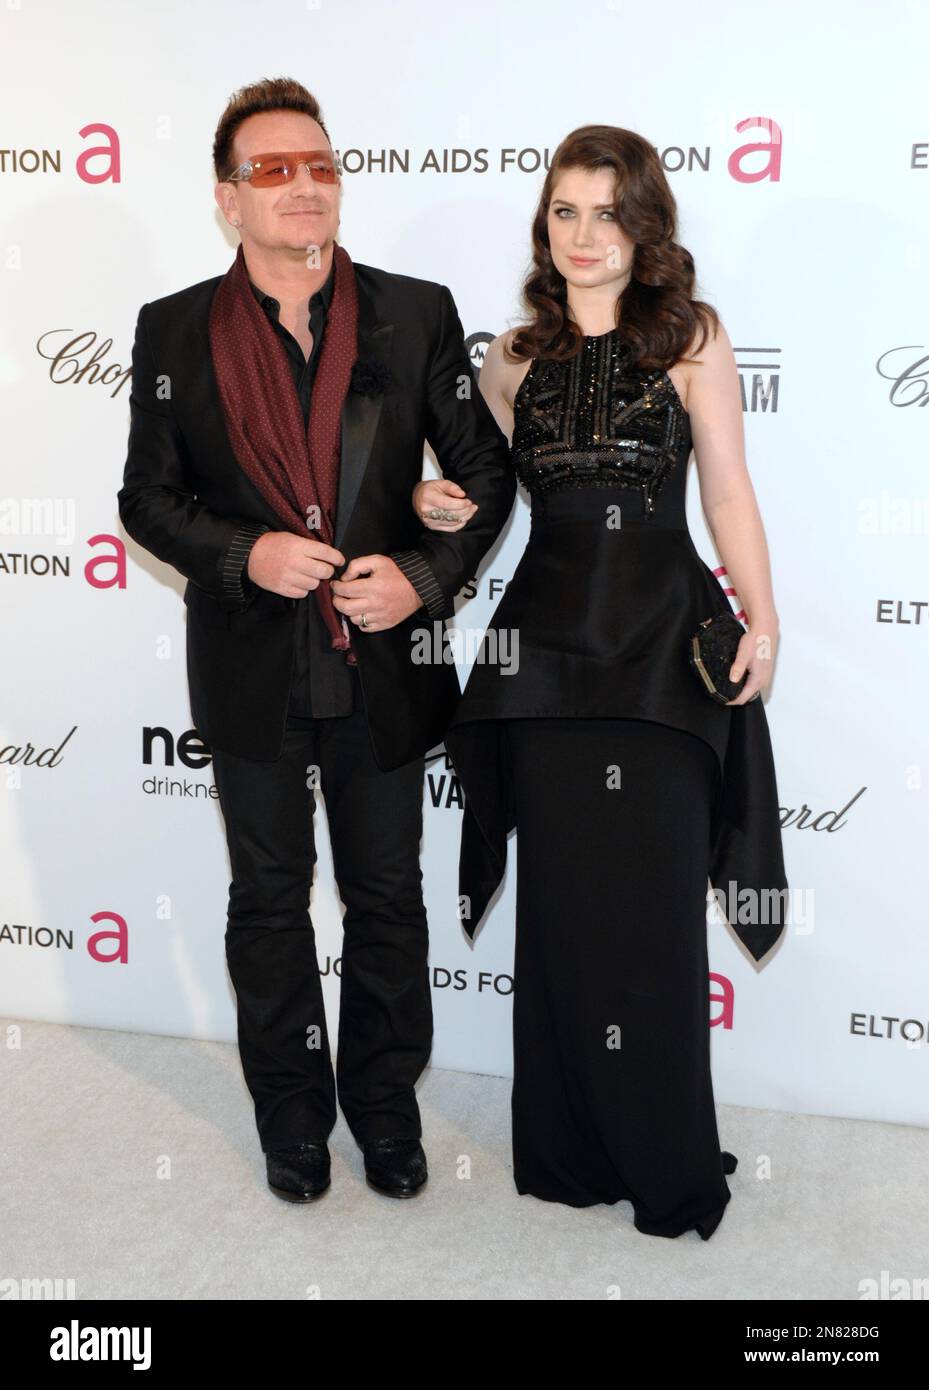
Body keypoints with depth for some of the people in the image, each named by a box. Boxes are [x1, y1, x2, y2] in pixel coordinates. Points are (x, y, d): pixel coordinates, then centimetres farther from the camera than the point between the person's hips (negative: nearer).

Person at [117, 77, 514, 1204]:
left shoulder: (416, 312, -2)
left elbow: (485, 473, 1)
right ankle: (292, 1111, 34)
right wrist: (245, 555, -17)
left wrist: (424, 575, -14)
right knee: (268, 900, 15)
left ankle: (384, 1100, 34)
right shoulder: (174, 331, -2)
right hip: (251, 671, 0)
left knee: (386, 898, 14)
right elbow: (149, 497, 0)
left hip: (384, 659, 0)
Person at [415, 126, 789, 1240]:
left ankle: (668, 1165, 18)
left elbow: (728, 492, 2)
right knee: (559, 898, 8)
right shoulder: (515, 352, 11)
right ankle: (568, 1151, 24)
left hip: (664, 638, -3)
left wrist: (761, 617, -6)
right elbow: (490, 490, 21)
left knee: (652, 897, 0)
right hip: (547, 634, 3)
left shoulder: (691, 337, 2)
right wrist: (445, 508, 0)